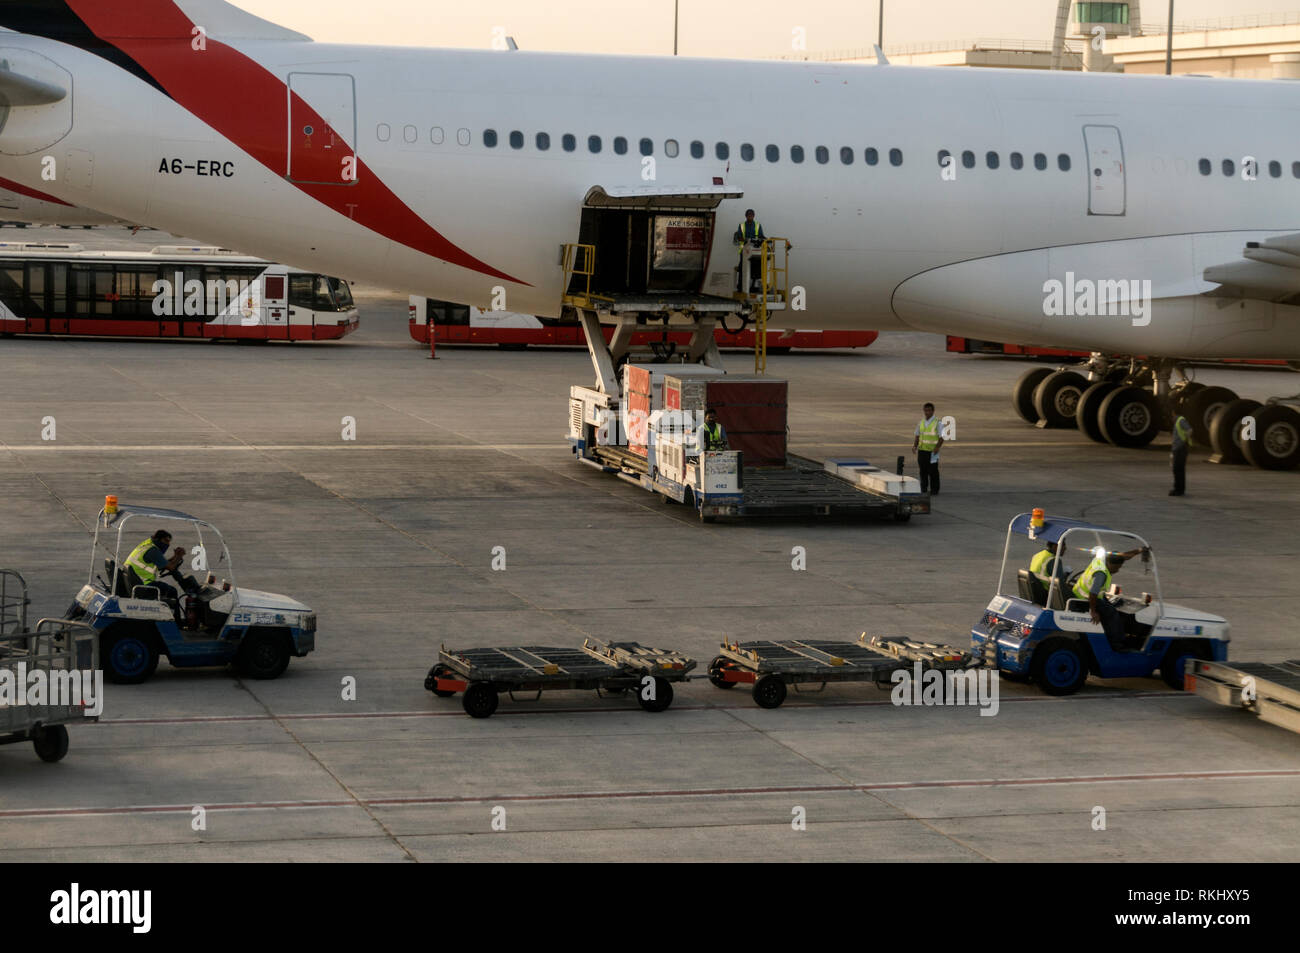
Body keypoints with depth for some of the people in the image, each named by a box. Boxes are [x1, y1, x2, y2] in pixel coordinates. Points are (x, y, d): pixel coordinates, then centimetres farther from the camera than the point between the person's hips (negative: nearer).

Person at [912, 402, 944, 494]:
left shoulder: (937, 423, -4)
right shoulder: (921, 423, 11)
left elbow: (941, 437, -6)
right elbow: (917, 436, 16)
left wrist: (937, 447, -20)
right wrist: (914, 446, 0)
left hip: (932, 451, -5)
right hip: (922, 450, 5)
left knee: (933, 471, -3)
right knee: (923, 471, 7)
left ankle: (934, 489, 5)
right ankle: (923, 489, 16)